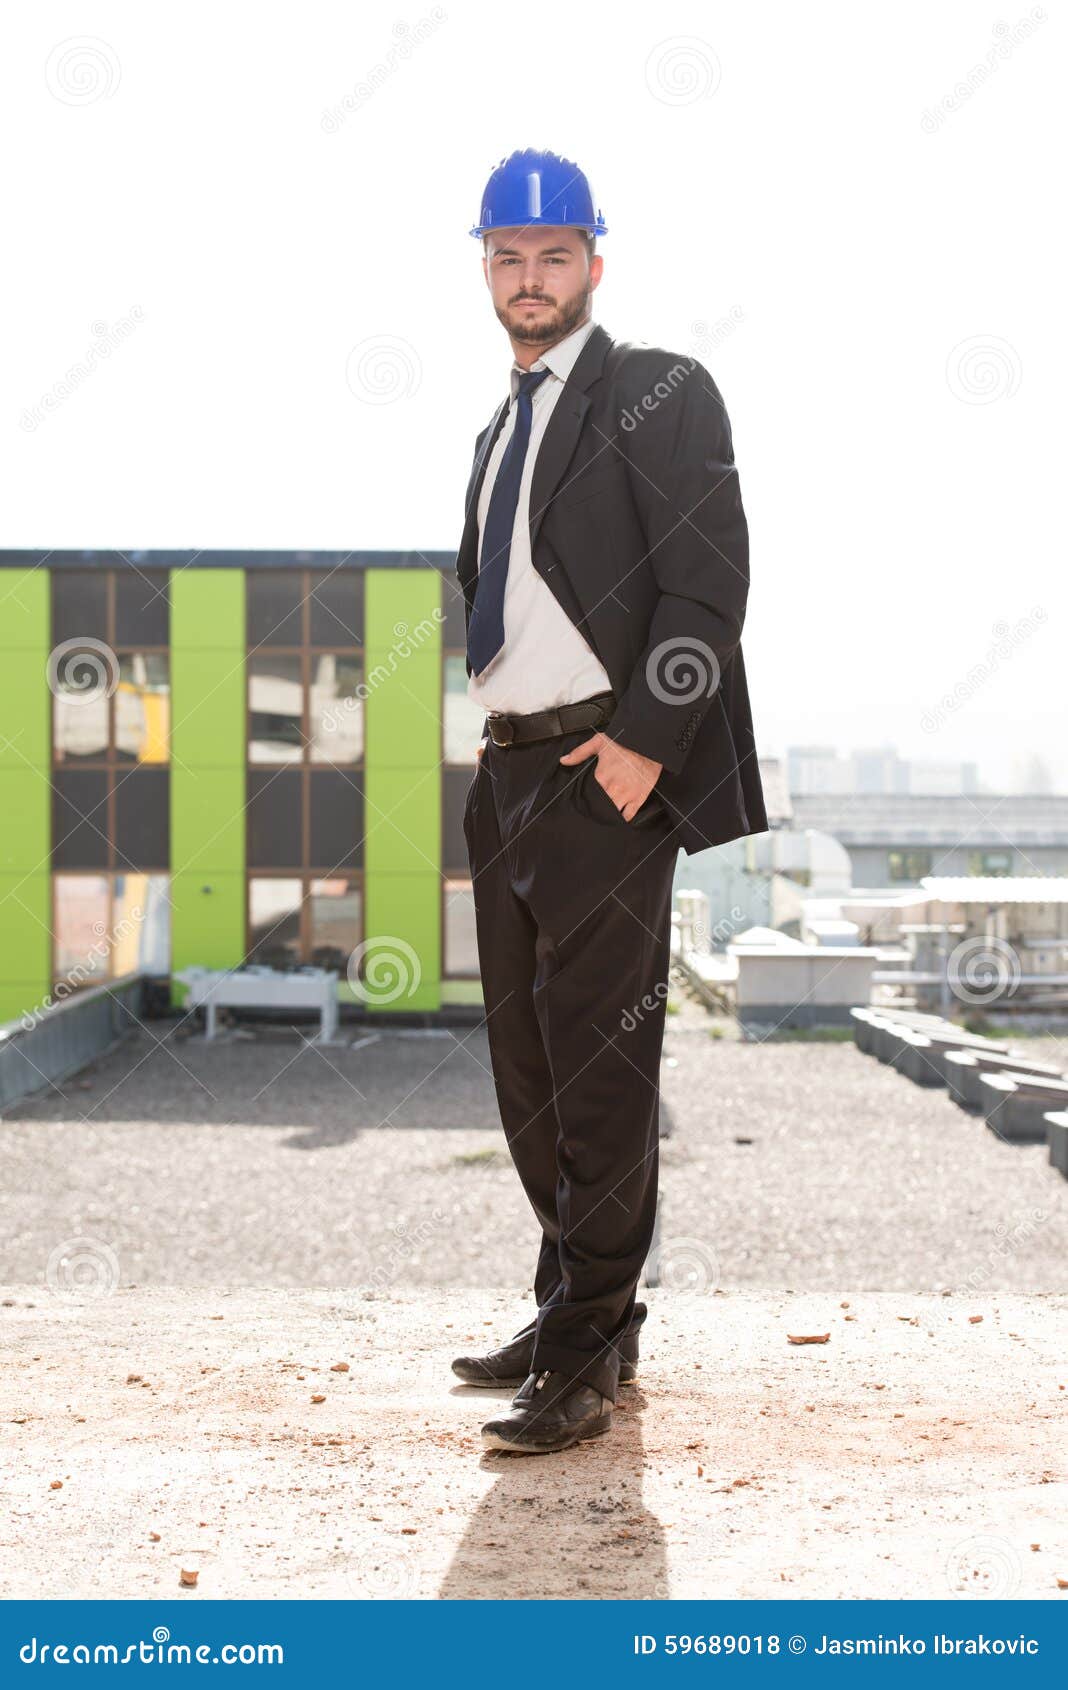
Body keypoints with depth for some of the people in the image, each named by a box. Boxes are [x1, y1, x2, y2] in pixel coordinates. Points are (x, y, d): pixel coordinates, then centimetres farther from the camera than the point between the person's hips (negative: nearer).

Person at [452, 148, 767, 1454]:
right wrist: (477, 740, 11)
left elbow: (709, 582, -11)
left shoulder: (658, 393, -2)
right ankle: (572, 1308, 22)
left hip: (609, 771, -8)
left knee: (597, 1062, -7)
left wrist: (643, 742, -18)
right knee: (524, 1055, 11)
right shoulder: (502, 428, 21)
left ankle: (590, 1354, -2)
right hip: (506, 772, 8)